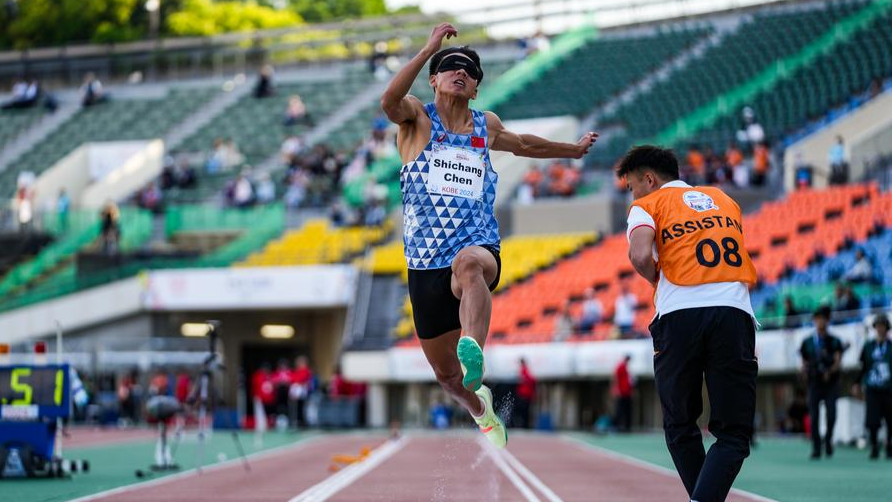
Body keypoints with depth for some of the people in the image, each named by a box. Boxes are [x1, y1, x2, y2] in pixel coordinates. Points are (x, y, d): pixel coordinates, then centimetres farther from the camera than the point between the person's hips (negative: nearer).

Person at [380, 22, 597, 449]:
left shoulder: (487, 126, 16)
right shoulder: (417, 118, 5)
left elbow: (522, 144, 40)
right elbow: (389, 99, -20)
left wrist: (572, 150, 49)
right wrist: (431, 47, -24)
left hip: (478, 249, 0)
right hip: (425, 265, 0)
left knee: (468, 263, -42)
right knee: (445, 374, 9)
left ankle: (474, 356, -65)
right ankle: (483, 411, 42)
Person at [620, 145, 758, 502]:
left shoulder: (647, 205, 11)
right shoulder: (724, 199, 26)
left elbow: (640, 256, -8)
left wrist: (654, 280, 11)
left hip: (679, 315, -2)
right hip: (735, 311, 2)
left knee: (680, 428, 16)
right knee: (734, 435, 1)